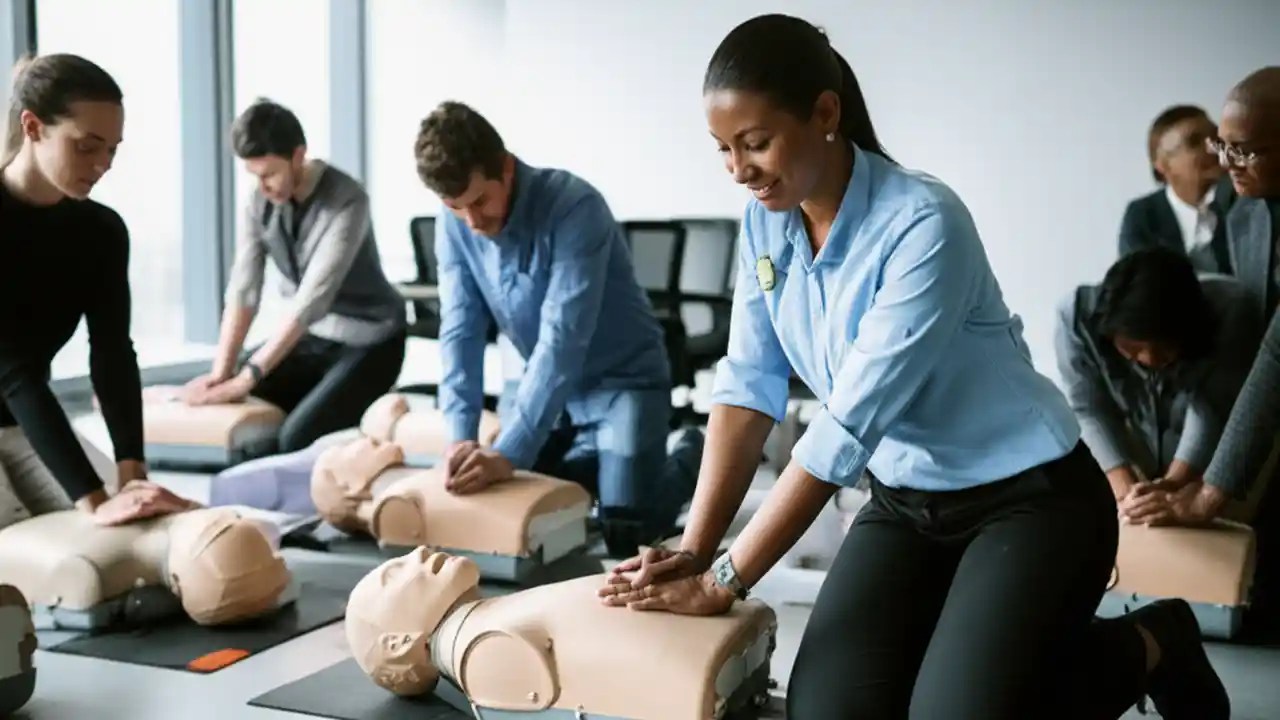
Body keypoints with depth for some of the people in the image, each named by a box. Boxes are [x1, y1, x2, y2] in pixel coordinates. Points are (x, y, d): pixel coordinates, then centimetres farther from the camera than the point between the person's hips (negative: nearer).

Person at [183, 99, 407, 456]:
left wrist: (246, 377, -35)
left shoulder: (346, 201, -27)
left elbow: (313, 297, -32)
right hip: (310, 334, 7)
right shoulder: (261, 200, -6)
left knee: (297, 437, -24)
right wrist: (220, 372, -22)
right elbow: (243, 290, -9)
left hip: (369, 342, -6)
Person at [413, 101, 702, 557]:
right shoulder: (455, 224, -9)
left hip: (623, 379, -6)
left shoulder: (574, 206, -28)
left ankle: (690, 459, 16)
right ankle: (594, 463, 29)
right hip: (546, 383, 6)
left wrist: (509, 452, -39)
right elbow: (460, 331, -10)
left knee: (624, 532, -14)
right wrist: (460, 435, -24)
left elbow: (563, 339, -34)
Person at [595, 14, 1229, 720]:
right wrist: (695, 549, -14)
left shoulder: (922, 224, -26)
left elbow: (848, 425, -29)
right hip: (906, 500, 6)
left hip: (1028, 498, -6)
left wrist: (723, 583, -26)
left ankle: (1147, 646, 11)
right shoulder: (766, 222, -4)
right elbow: (748, 387, -4)